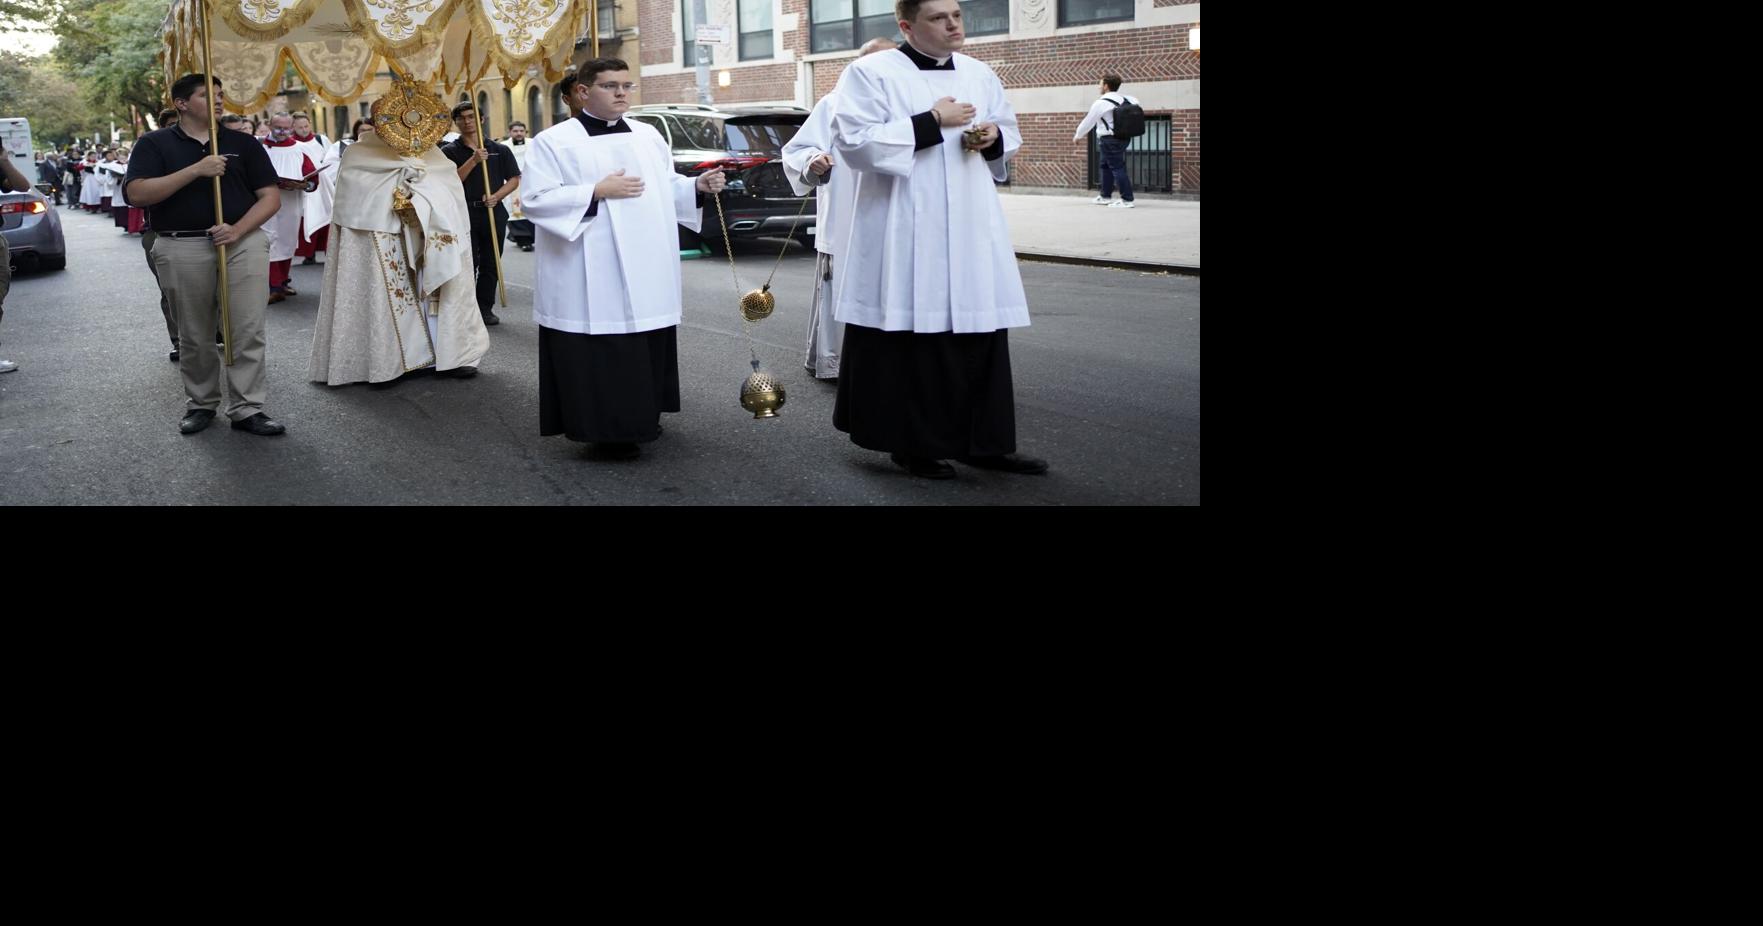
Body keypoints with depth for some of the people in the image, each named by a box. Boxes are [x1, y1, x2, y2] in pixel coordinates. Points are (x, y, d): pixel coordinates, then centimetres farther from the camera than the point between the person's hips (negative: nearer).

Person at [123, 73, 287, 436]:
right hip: (182, 248, -1)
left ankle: (247, 408, 1)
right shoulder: (154, 144, 5)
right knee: (194, 337, 8)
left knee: (248, 332, -5)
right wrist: (196, 170, -16)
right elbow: (138, 193, -9)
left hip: (242, 242, 1)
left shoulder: (243, 143, 10)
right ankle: (201, 404, 23)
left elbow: (271, 197, 5)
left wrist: (238, 230, -12)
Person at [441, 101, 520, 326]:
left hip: (494, 212, 2)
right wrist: (473, 160, -20)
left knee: (490, 265, 6)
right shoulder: (450, 151, 2)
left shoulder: (499, 150, 7)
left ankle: (485, 308, 15)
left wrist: (497, 196, -10)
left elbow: (514, 179, 7)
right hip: (464, 213, -2)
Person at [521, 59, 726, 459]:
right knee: (600, 355, -5)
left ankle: (641, 418, 25)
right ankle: (607, 430, 4)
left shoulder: (648, 136, 13)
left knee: (647, 349, 10)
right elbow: (536, 201, -10)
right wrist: (597, 191, -17)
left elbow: (667, 188, 18)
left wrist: (698, 186, -2)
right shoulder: (554, 141, -3)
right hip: (592, 279, -5)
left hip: (647, 271, 6)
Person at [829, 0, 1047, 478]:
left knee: (981, 335, 6)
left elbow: (1009, 132, 24)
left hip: (972, 230, 6)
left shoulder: (980, 74, 13)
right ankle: (913, 444, 10)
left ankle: (982, 441, 14)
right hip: (906, 236, -6)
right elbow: (853, 141, -15)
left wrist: (993, 138, -2)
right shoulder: (870, 74, -4)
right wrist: (930, 123, -16)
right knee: (911, 339, -3)